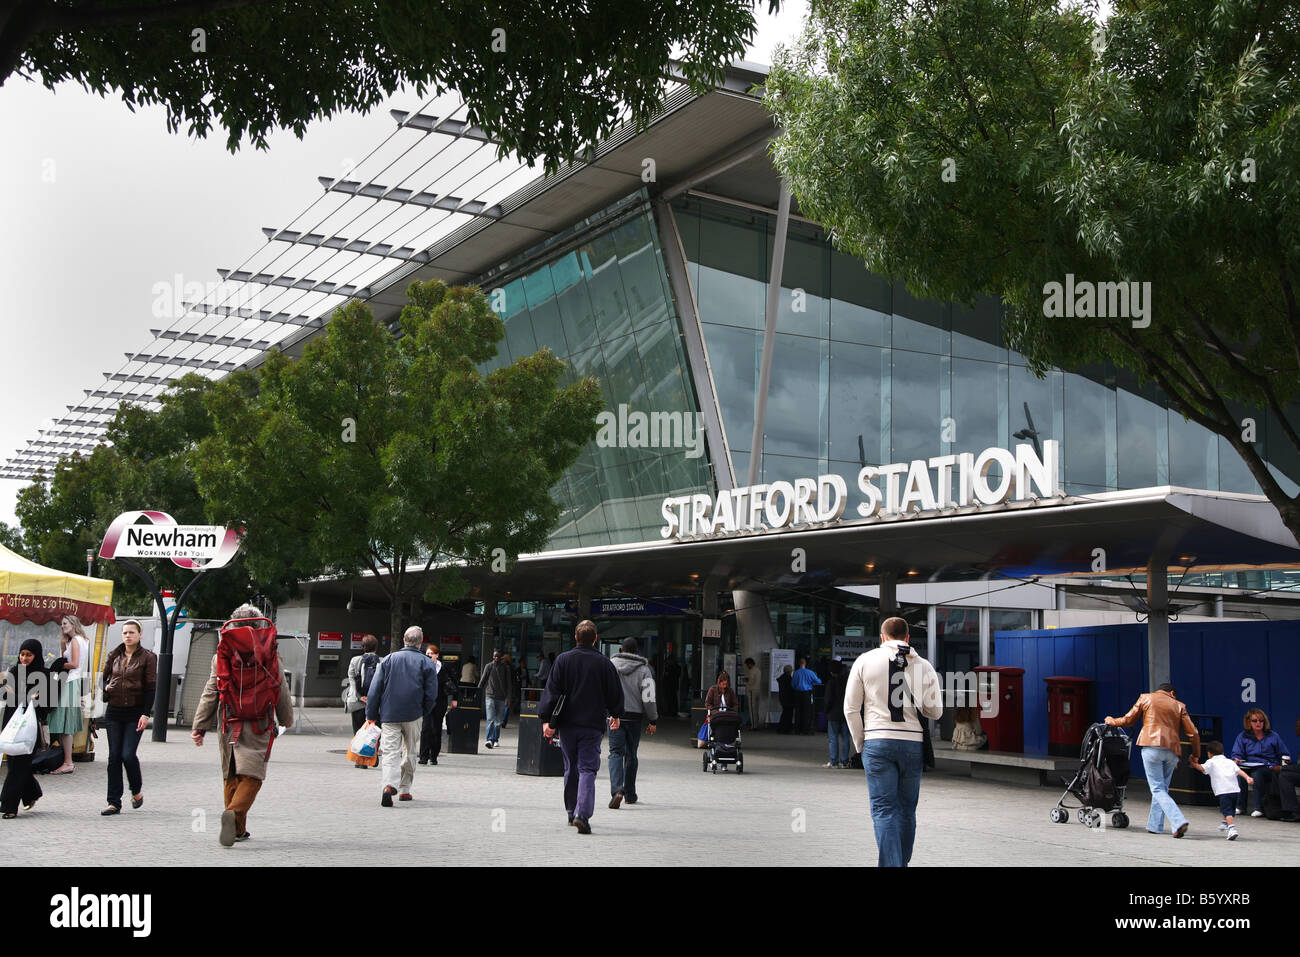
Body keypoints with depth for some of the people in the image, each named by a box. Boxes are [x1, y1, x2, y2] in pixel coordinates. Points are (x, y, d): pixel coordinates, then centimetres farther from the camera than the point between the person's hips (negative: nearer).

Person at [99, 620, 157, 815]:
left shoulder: (148, 657, -2)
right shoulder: (114, 656, 10)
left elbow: (150, 687, -6)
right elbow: (104, 676, 24)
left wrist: (146, 714, -12)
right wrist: (106, 687, 0)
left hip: (135, 712, -4)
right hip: (114, 711, 4)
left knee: (128, 754, -11)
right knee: (114, 757, 3)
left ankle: (137, 791, 16)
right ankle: (114, 802, 7)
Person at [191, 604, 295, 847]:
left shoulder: (222, 656, 1)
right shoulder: (270, 656, 0)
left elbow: (210, 694, 0)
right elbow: (282, 692, 7)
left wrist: (199, 726, 4)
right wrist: (287, 720, 22)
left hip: (230, 726, 2)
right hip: (259, 727, -2)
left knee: (231, 777, 15)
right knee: (251, 775, -1)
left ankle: (237, 829, 18)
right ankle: (234, 813, -26)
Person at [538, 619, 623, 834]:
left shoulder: (563, 660, 0)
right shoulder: (604, 663, -2)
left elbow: (552, 691, -4)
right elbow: (615, 693, 6)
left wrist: (546, 720, -2)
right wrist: (615, 715, 23)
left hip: (567, 724, 2)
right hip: (593, 725, -2)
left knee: (571, 768, 15)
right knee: (588, 769, -3)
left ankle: (572, 812, 25)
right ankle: (582, 814, -19)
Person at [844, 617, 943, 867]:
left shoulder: (864, 661, 3)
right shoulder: (924, 666, 5)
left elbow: (851, 708, 3)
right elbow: (935, 711, 4)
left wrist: (860, 743, 13)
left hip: (878, 742, -2)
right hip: (913, 742, 2)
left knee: (884, 809, -2)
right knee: (907, 810, 14)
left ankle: (890, 863, -14)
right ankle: (902, 862, 21)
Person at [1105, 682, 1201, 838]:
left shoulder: (1146, 698, 13)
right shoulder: (1179, 705, 16)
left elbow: (1128, 720, 17)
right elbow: (1193, 733, 11)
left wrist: (1112, 721, 35)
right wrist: (1196, 755, 22)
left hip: (1152, 746, -3)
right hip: (1172, 751, 3)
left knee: (1158, 789, -5)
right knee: (1162, 789, 16)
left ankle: (1178, 822, -22)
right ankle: (1155, 825, 16)